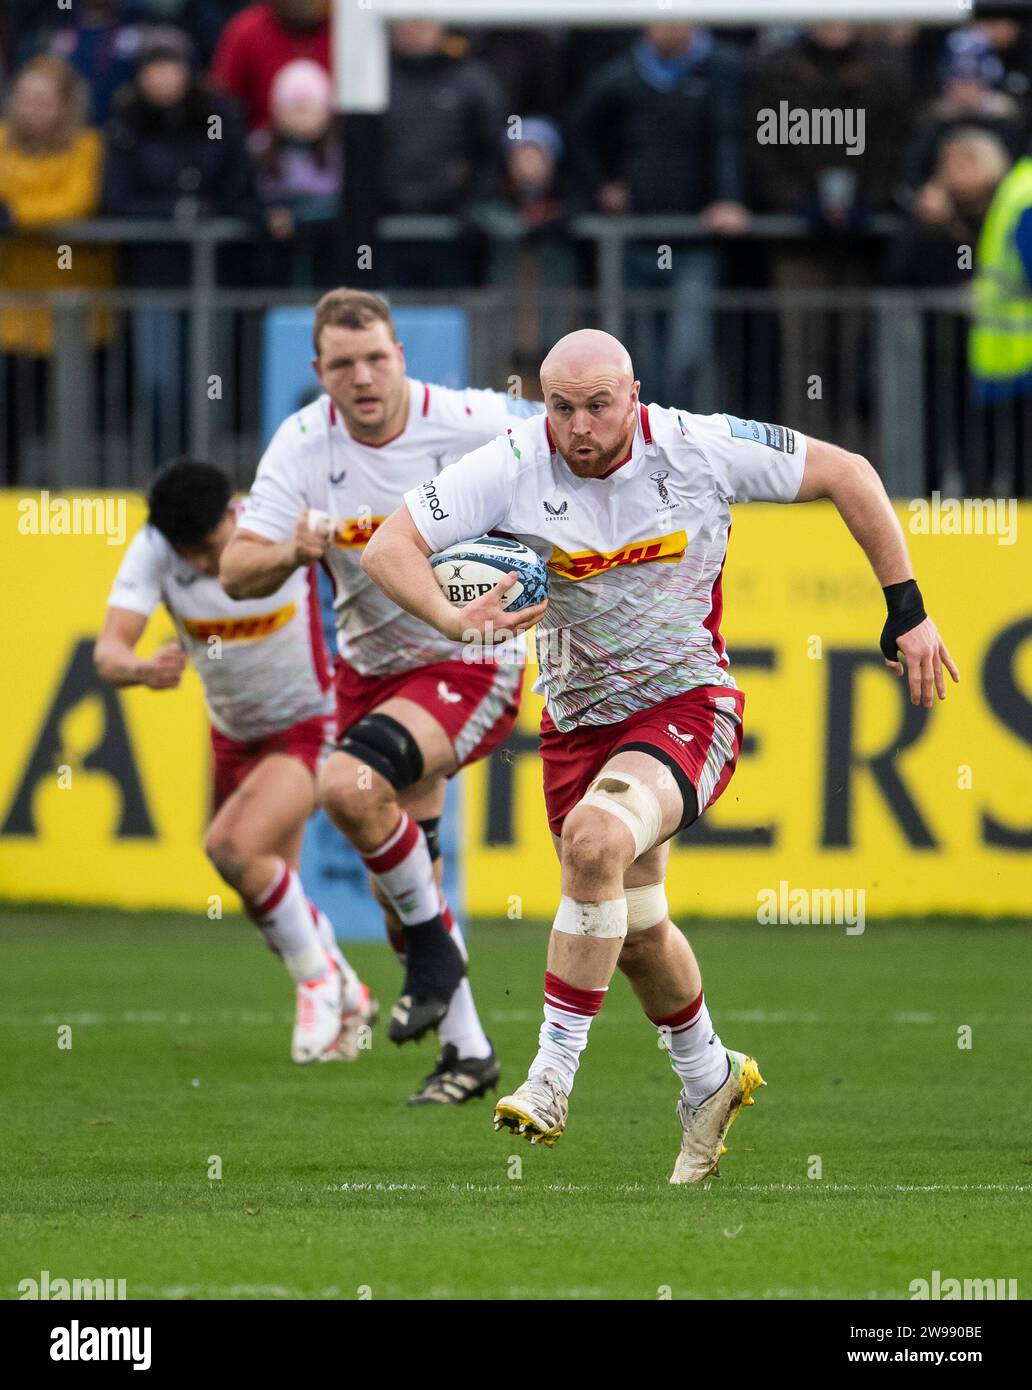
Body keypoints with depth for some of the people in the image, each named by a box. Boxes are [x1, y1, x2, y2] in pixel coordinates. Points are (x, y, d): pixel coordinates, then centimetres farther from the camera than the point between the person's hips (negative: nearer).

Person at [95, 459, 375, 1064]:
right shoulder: (154, 550, -19)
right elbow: (110, 648, -30)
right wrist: (141, 669, -52)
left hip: (307, 725, -5)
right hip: (234, 735, 5)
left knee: (234, 847, -27)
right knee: (270, 896, 13)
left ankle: (320, 984, -7)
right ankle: (348, 1000, 39)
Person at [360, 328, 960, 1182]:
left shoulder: (702, 448, -15)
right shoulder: (513, 469, -14)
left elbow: (846, 475, -3)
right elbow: (391, 546, -15)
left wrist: (908, 613, -3)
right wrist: (454, 620, -35)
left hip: (688, 704, -4)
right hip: (579, 720, 4)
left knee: (595, 837, -31)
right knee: (636, 930, 13)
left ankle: (554, 1073, -23)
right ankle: (710, 1078, 42)